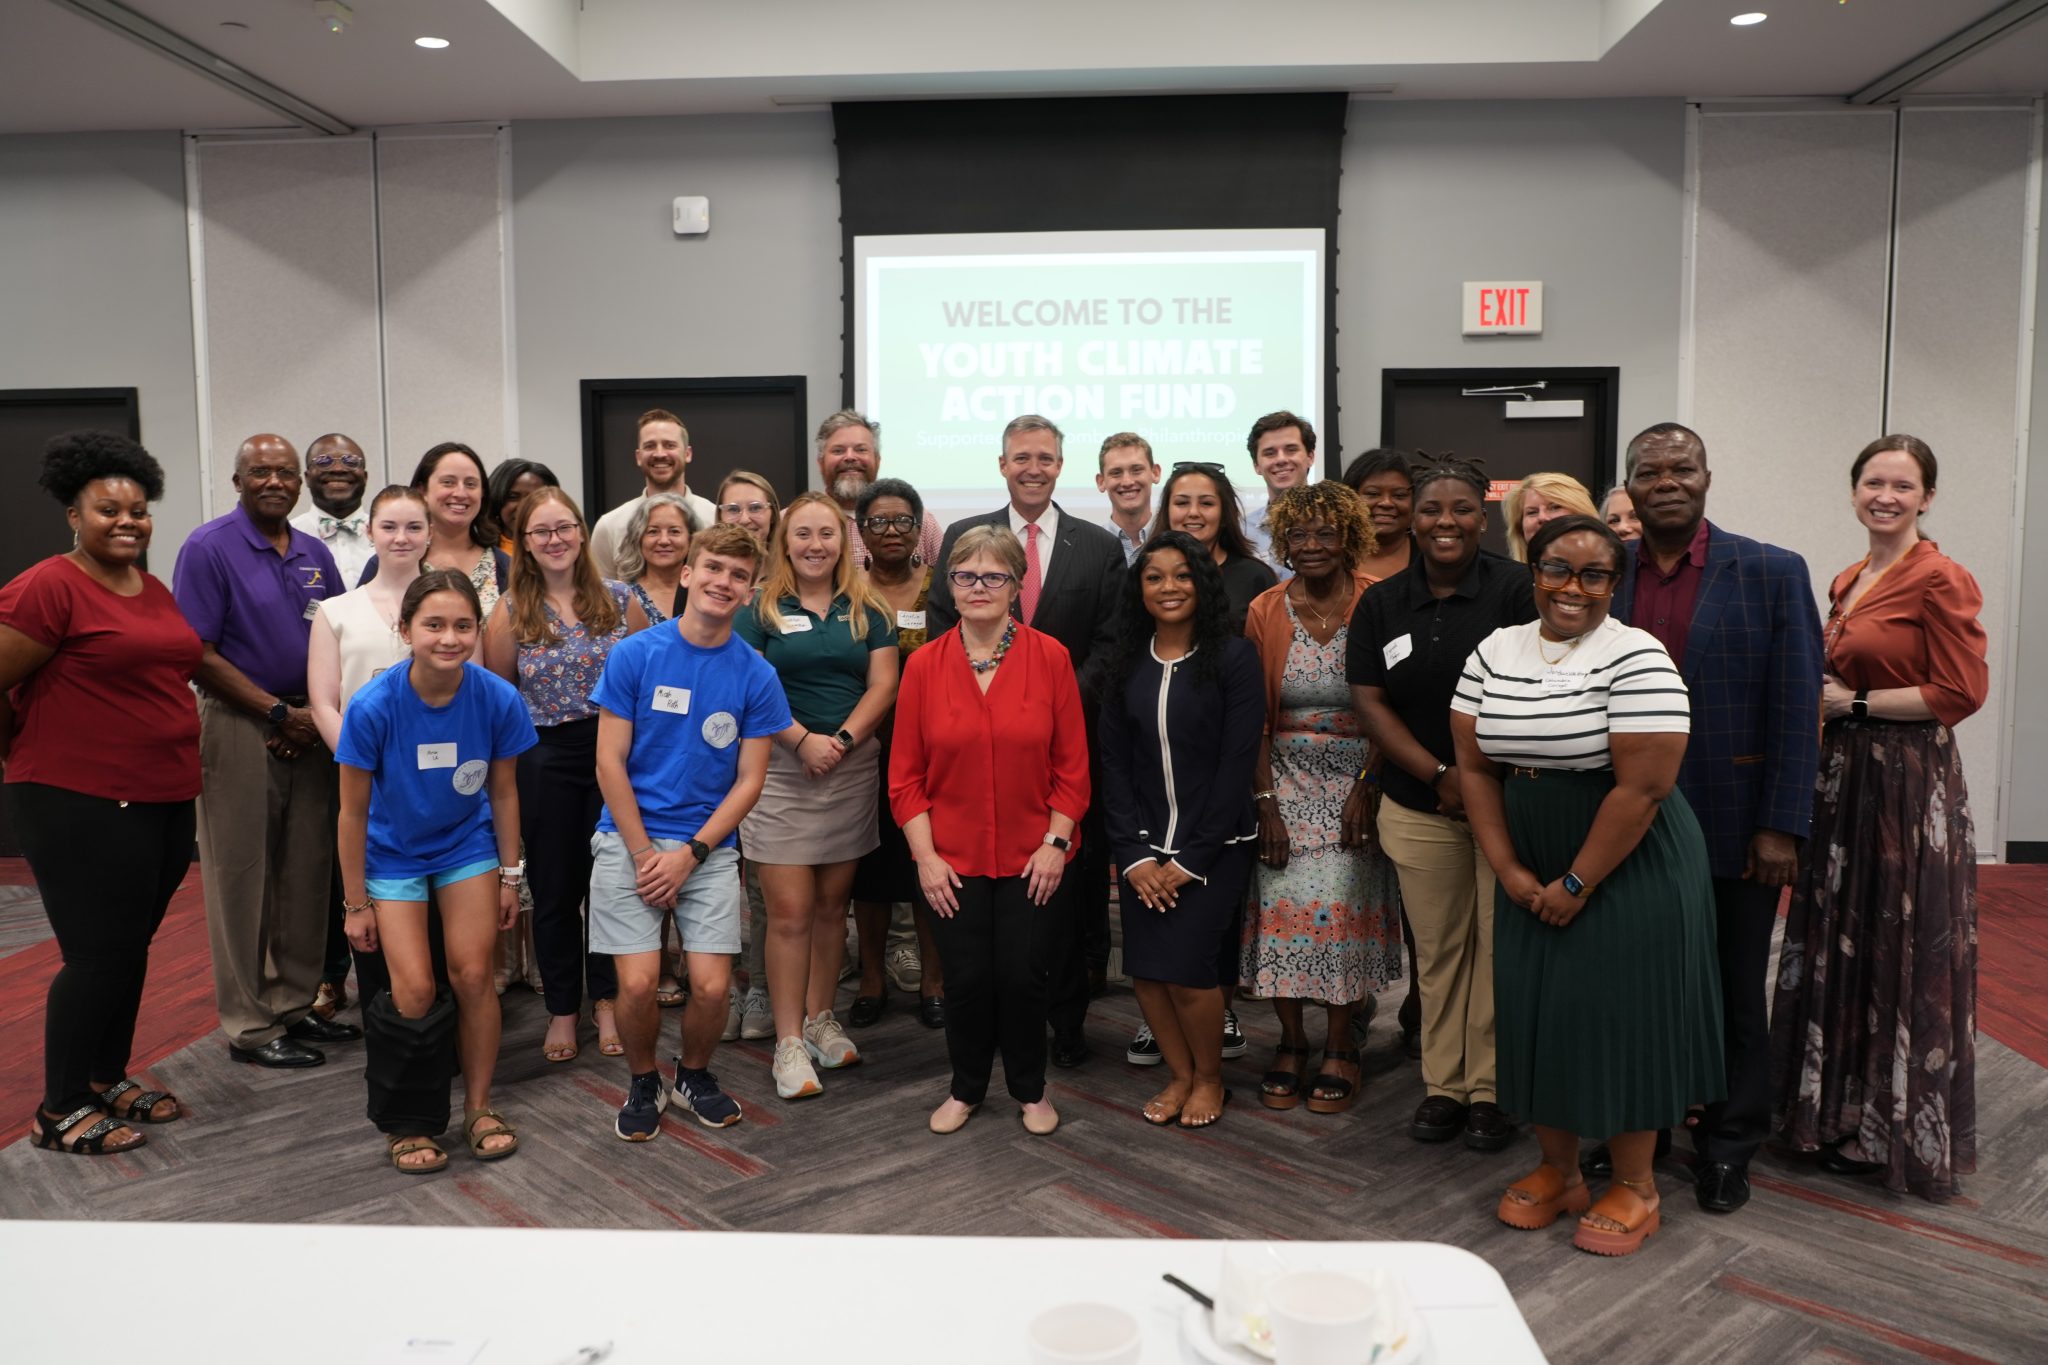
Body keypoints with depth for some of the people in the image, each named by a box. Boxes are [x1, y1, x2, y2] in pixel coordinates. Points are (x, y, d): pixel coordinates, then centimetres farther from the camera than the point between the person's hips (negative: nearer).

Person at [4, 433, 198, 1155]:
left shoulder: (156, 591, 12)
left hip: (165, 802, 8)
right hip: (83, 809, -7)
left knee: (132, 949, 16)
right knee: (99, 955, -1)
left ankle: (110, 1078, 32)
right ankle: (60, 1110, 15)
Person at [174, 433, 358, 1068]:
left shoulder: (315, 554, 11)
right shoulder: (208, 548, -7)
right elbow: (199, 656, -12)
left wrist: (319, 713, -3)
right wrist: (280, 712, -12)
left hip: (309, 726, 6)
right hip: (239, 725, -6)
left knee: (306, 873, 10)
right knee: (242, 877, 0)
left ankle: (296, 1004, 22)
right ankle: (250, 1026, 9)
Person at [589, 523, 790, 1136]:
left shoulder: (756, 675, -1)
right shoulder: (634, 654, -4)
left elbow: (749, 780, 0)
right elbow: (610, 762, -4)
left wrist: (689, 854, -9)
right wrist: (645, 855, -9)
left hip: (709, 848, 1)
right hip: (628, 840, -1)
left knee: (711, 988, -5)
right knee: (638, 983, -8)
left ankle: (694, 1074, 27)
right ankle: (643, 1082, 21)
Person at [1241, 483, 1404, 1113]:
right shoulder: (1266, 612, 2)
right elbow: (1256, 717, 2)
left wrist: (1368, 787, -11)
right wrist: (1266, 801, -4)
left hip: (1358, 779, -2)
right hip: (1286, 778, 2)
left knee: (1343, 906, -7)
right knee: (1283, 903, -4)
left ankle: (1340, 1047, 9)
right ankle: (1291, 1043, 10)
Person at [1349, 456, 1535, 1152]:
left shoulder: (1516, 590, -6)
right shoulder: (1381, 604, 5)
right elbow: (1369, 702, 1)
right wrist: (1440, 775, -9)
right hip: (1420, 807, 3)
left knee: (1499, 945, 2)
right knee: (1437, 949, 10)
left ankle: (1492, 1089, 16)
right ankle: (1443, 1085, 22)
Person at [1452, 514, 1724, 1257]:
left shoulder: (1636, 659, -14)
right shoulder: (1494, 652, 3)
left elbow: (1643, 785, -19)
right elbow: (1475, 764, 3)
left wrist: (1576, 885, -14)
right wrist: (1509, 870, -5)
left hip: (1628, 871, -5)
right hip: (1531, 875, 5)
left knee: (1620, 1017, 2)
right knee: (1538, 1013, 10)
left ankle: (1634, 1186, 20)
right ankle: (1556, 1169, 28)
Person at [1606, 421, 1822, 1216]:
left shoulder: (1772, 573, -5)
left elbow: (1796, 707, -7)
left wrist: (1781, 826, -11)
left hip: (1734, 824, -2)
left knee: (1734, 994, 12)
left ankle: (1727, 1145, 28)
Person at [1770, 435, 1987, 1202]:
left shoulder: (1940, 580, -11)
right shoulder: (1847, 583, 13)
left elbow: (1962, 691, -17)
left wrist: (1855, 703, -14)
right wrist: (1824, 699, 6)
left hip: (1910, 785, -8)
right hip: (1842, 779, 8)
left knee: (1900, 956, 2)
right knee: (1840, 947, 14)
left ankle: (1898, 1132, 17)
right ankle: (1841, 1113, 29)